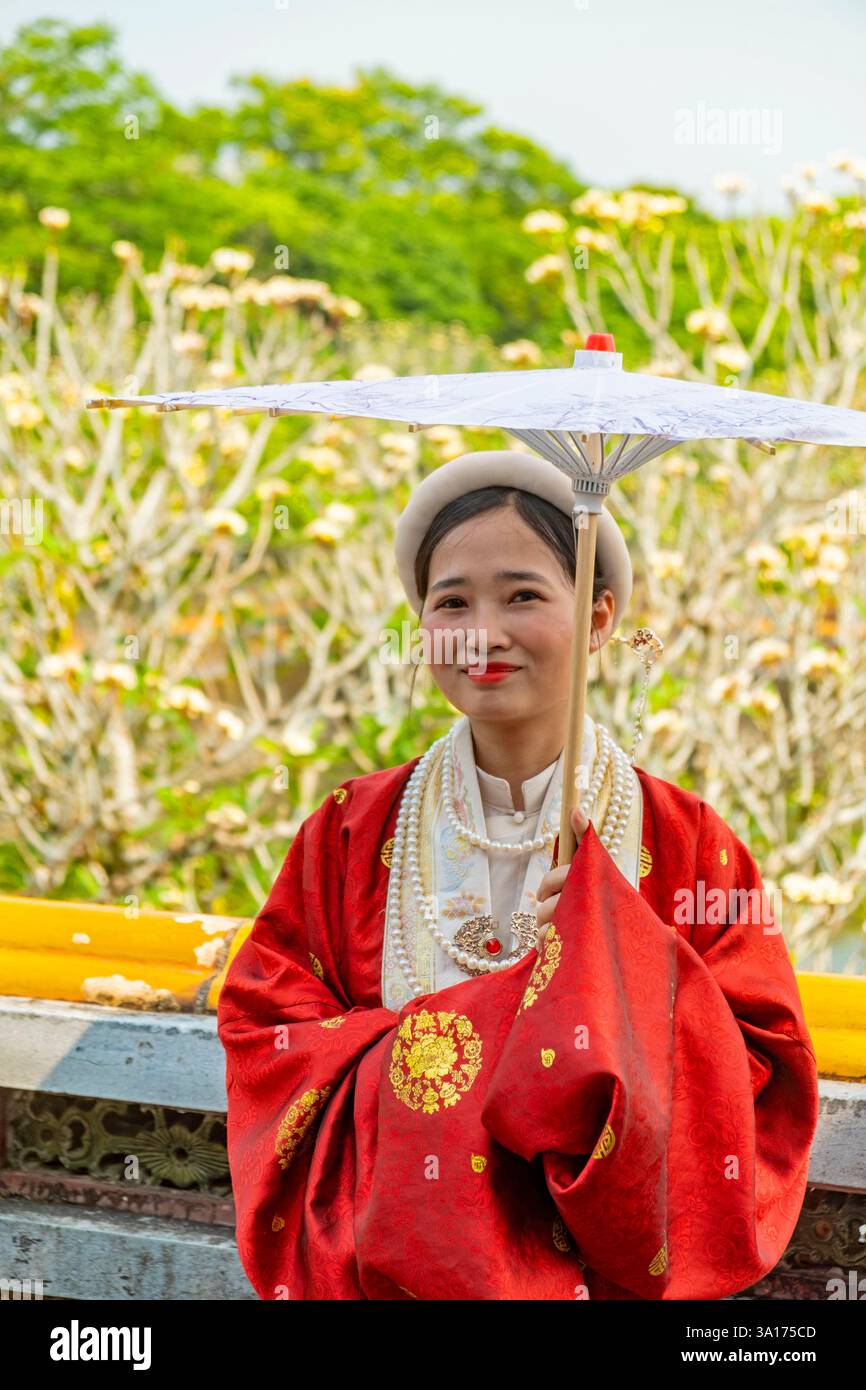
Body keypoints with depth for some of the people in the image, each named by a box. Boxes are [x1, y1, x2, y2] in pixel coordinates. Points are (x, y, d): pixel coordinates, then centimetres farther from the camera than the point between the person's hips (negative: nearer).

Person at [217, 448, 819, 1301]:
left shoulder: (684, 843, -9)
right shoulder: (352, 832, -5)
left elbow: (765, 1074, -13)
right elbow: (263, 1037, -7)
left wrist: (616, 953, -24)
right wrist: (415, 1058, -23)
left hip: (604, 1269, -2)